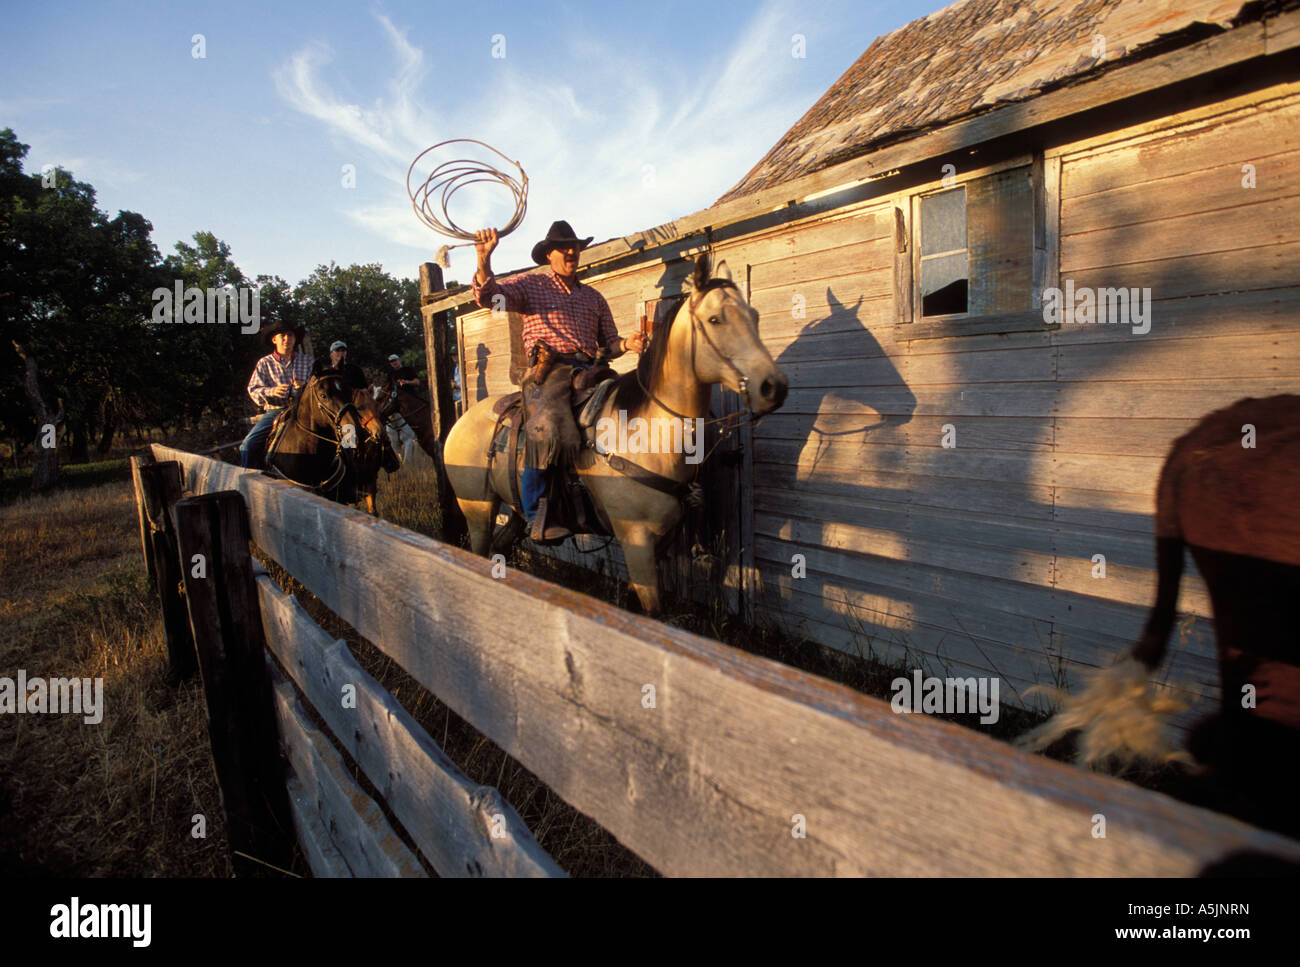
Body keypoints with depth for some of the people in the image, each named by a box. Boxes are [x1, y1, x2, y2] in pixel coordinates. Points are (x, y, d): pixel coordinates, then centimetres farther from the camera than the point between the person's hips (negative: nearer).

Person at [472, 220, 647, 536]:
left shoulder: (593, 296, 26)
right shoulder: (531, 284, 15)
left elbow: (608, 343, 23)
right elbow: (488, 296, 0)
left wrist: (627, 344, 0)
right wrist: (484, 261, -19)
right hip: (549, 370, -4)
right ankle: (537, 514, -20)